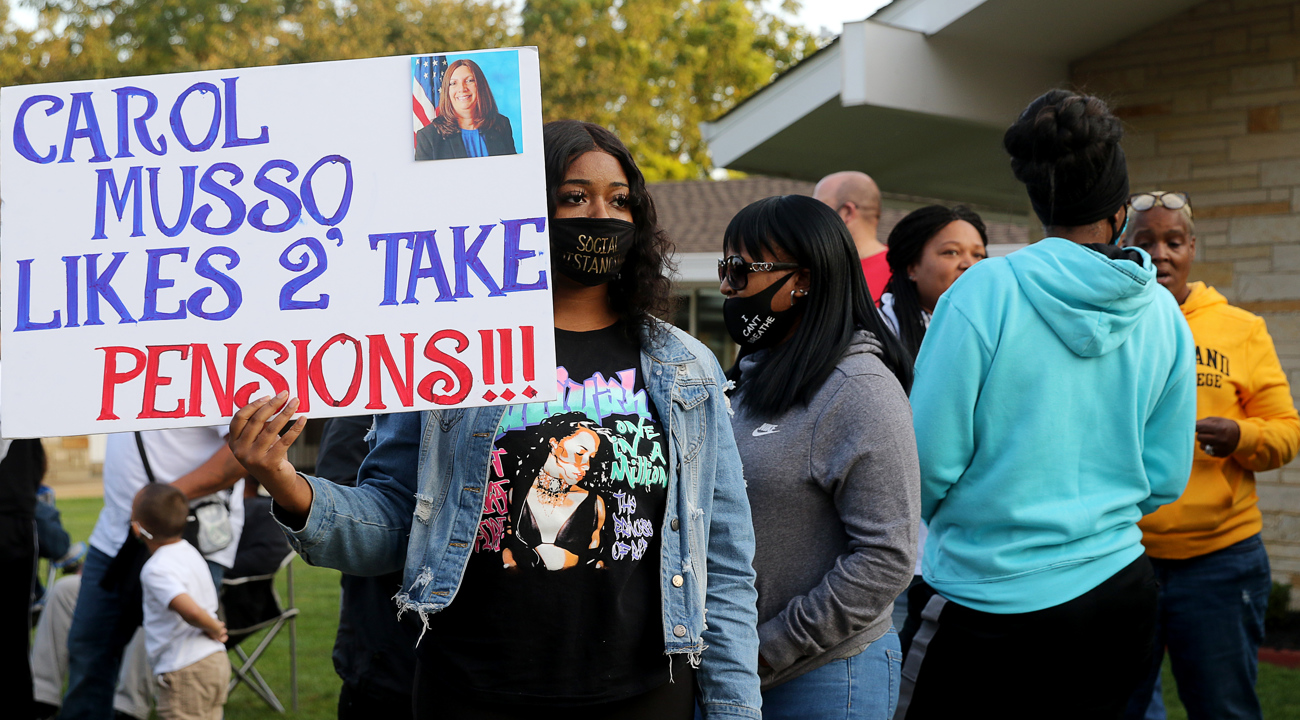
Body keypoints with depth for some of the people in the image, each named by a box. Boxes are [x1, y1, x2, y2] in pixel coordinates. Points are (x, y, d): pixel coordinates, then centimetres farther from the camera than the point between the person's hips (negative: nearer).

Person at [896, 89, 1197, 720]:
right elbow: (1166, 479, 5)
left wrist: (938, 523, 9)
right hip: (1120, 593, 5)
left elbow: (930, 456, -12)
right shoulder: (1162, 314, 0)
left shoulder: (986, 291, -13)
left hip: (990, 603, -5)